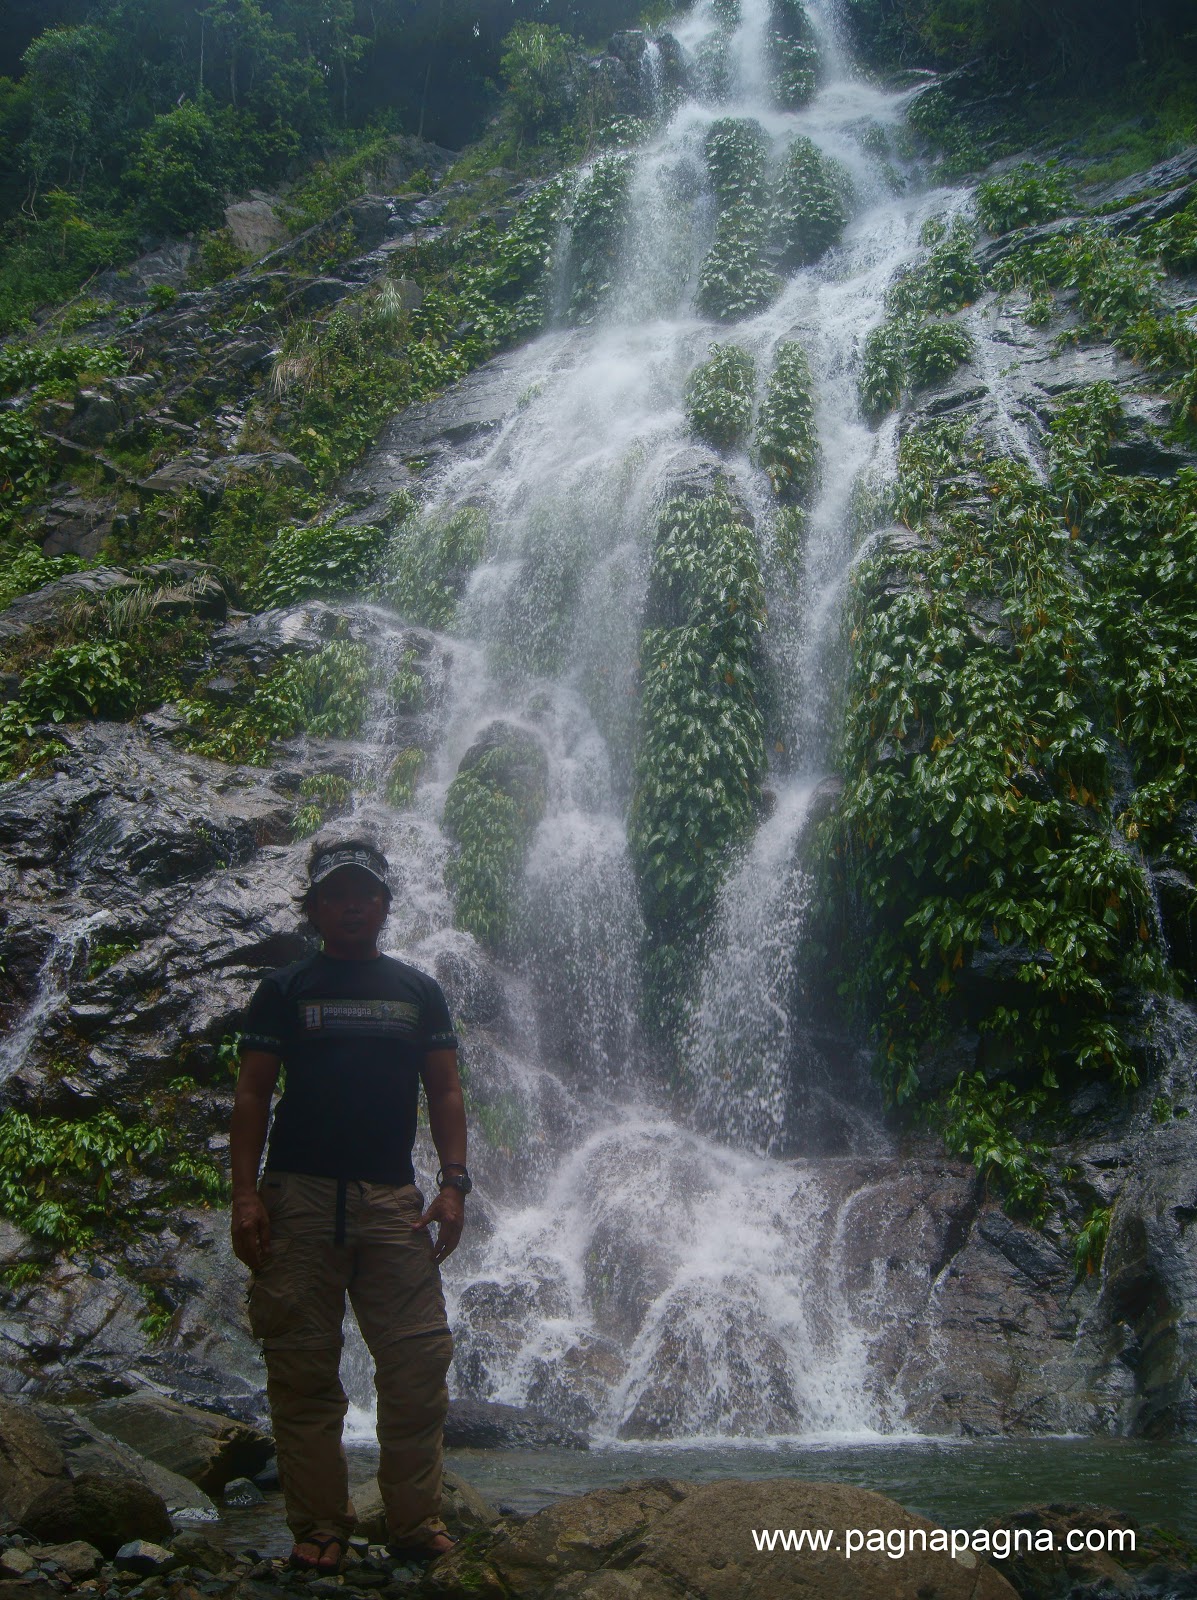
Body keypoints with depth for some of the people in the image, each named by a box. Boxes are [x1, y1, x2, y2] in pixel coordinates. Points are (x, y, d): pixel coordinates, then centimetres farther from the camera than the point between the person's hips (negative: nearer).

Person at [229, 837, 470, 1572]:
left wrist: (454, 1183, -3)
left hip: (392, 1198, 2)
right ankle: (321, 1526, 11)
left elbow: (446, 1091, 9)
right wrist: (245, 1194, -7)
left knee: (420, 1362, -3)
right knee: (304, 1371, 1)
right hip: (299, 1198, -1)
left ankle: (416, 1520, 9)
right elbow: (253, 1093, 3)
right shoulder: (285, 990, 8)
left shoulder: (417, 990, 13)